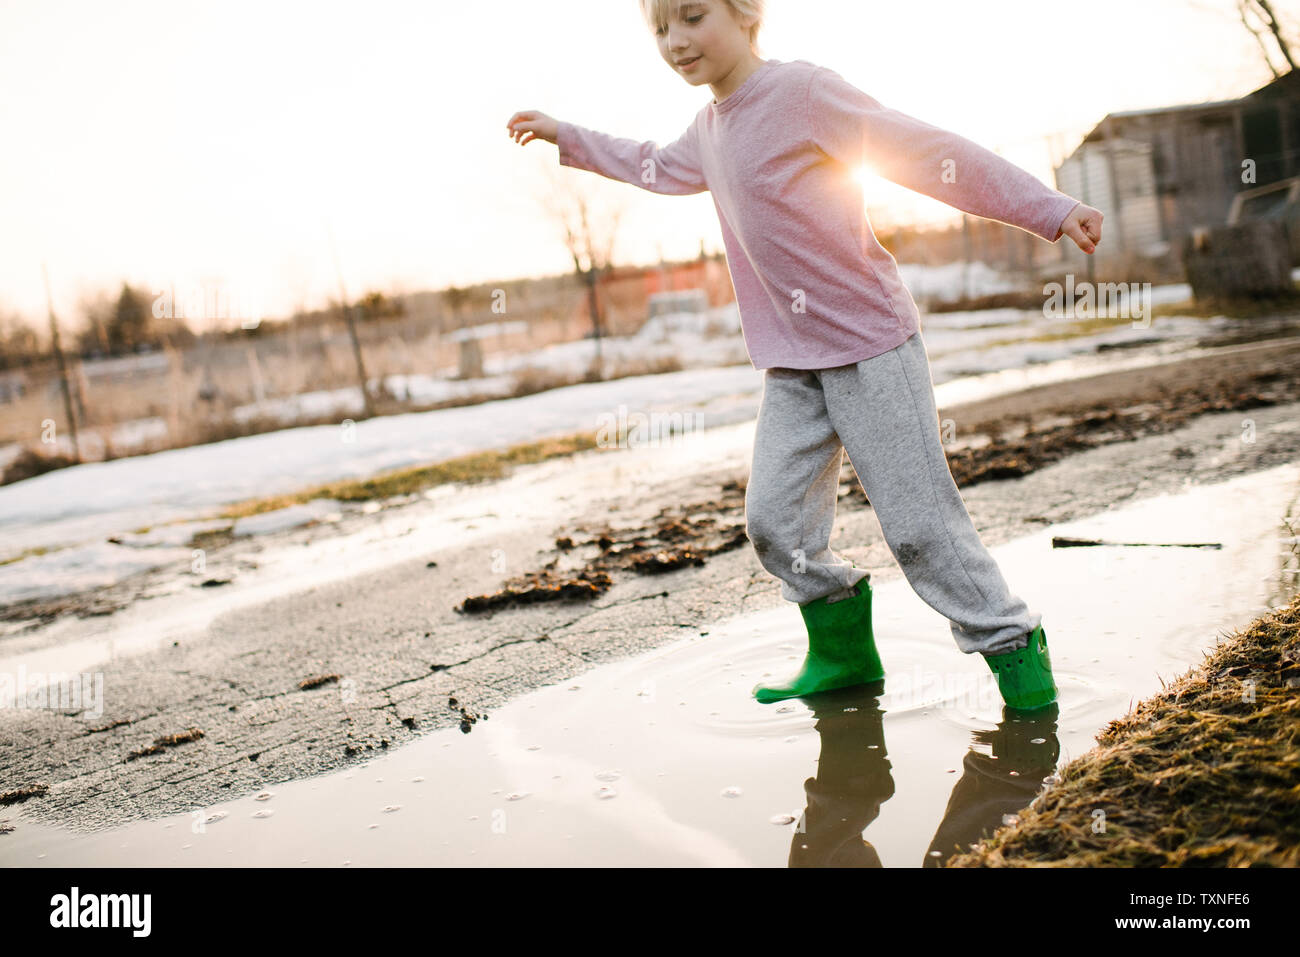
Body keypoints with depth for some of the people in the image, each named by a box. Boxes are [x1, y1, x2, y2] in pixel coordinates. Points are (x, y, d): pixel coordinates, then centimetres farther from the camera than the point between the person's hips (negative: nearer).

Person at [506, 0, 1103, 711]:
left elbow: (932, 155, -16)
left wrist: (1049, 211, -18)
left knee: (916, 519, -6)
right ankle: (844, 653, 20)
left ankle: (1010, 642, 12)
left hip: (872, 344, -7)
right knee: (775, 520, 3)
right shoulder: (709, 131, 12)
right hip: (792, 362, 7)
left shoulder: (804, 90, -13)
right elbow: (654, 168, 35)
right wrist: (565, 137, 39)